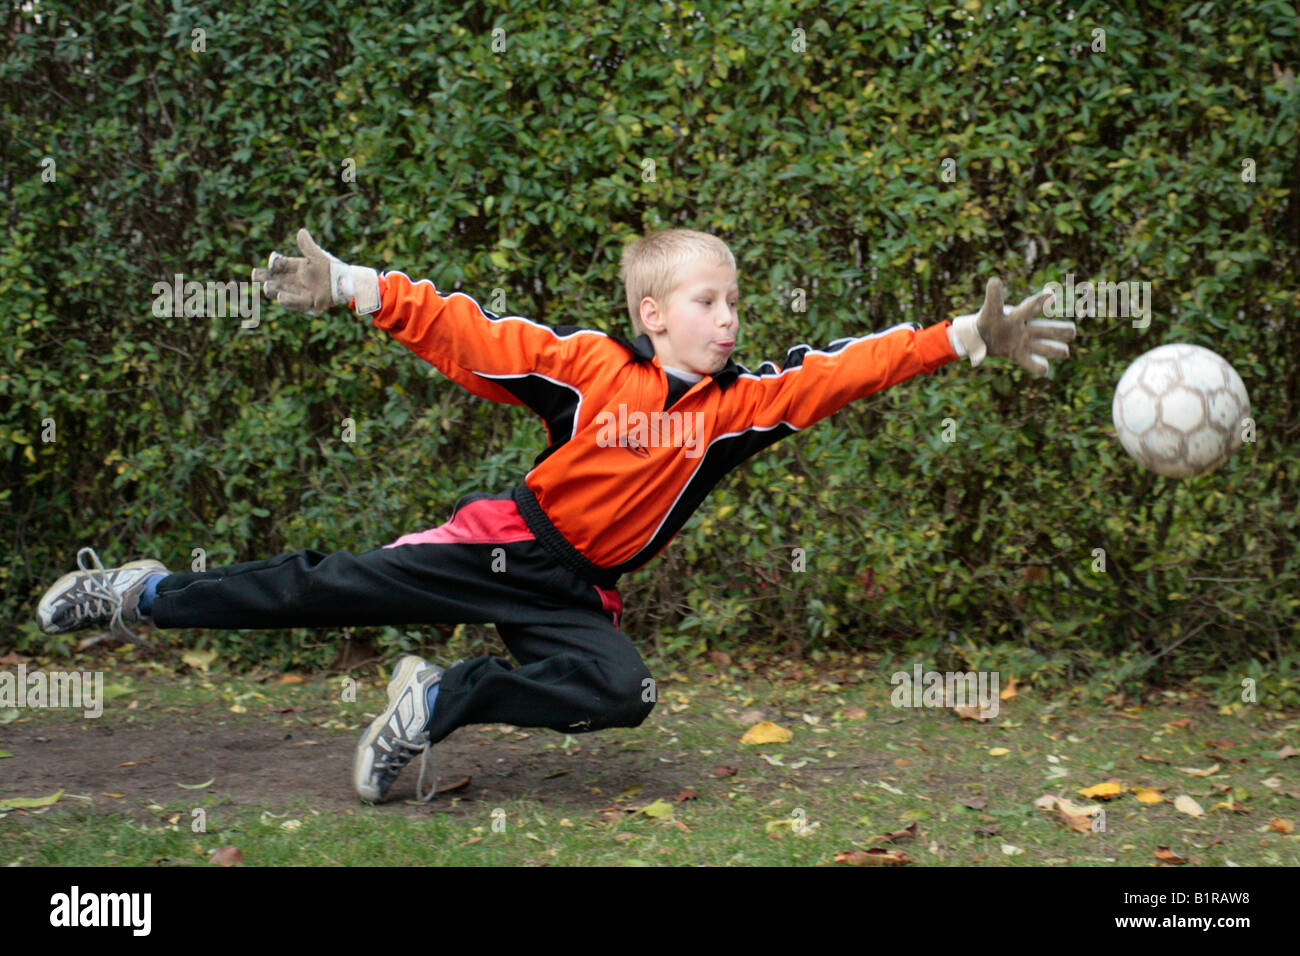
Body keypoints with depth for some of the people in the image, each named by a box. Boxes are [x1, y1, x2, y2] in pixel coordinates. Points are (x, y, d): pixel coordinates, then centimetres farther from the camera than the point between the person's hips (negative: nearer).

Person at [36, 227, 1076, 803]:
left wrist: (968, 336, -17)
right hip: (509, 542, -4)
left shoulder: (746, 401, -3)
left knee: (621, 692, -24)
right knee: (336, 586, -8)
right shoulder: (588, 365, -12)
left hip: (581, 592, 4)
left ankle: (438, 698, -7)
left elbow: (850, 365, -9)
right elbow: (463, 330, -15)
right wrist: (346, 287, -23)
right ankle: (141, 594, 13)